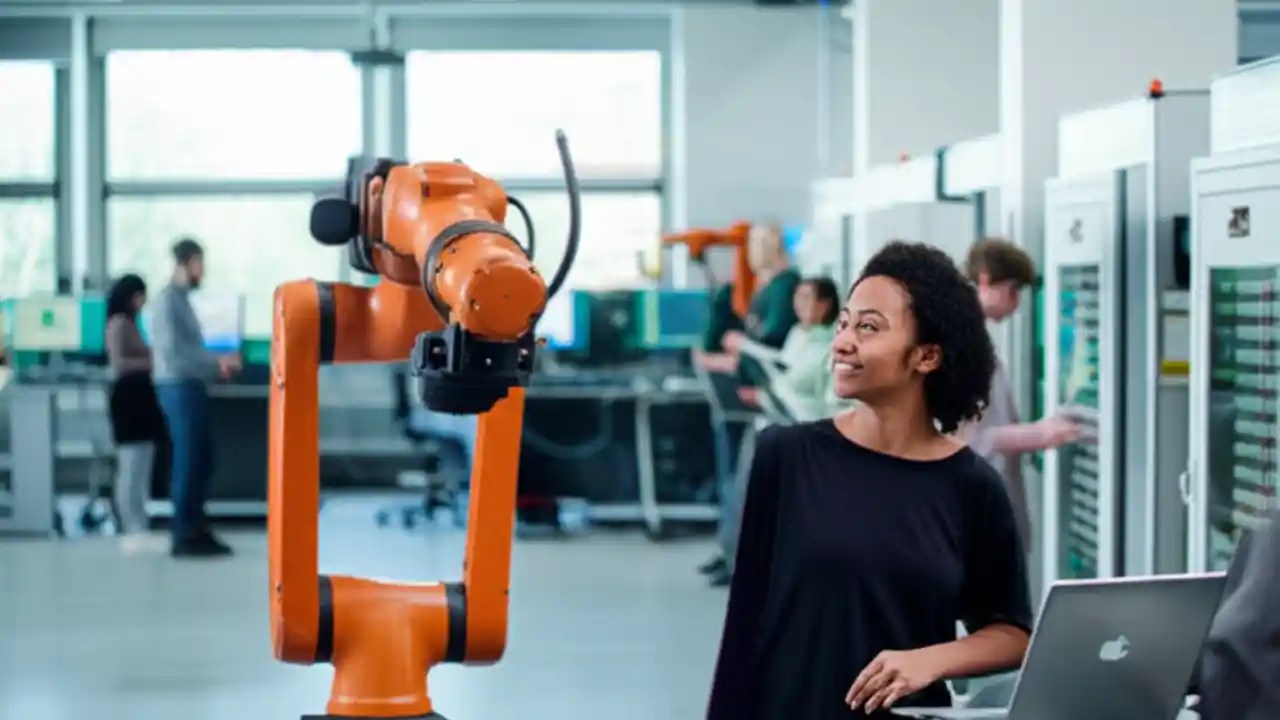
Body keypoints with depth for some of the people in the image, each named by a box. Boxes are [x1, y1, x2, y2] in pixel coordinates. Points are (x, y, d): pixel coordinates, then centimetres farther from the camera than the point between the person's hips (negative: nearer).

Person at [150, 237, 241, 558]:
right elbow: (172, 351, -19)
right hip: (179, 387, -9)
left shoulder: (182, 298, 17)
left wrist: (217, 364, 10)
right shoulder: (167, 299, -12)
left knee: (202, 461, 11)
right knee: (188, 461, -6)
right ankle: (184, 535, -1)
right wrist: (217, 363, -16)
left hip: (193, 387, 9)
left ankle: (194, 528, 18)